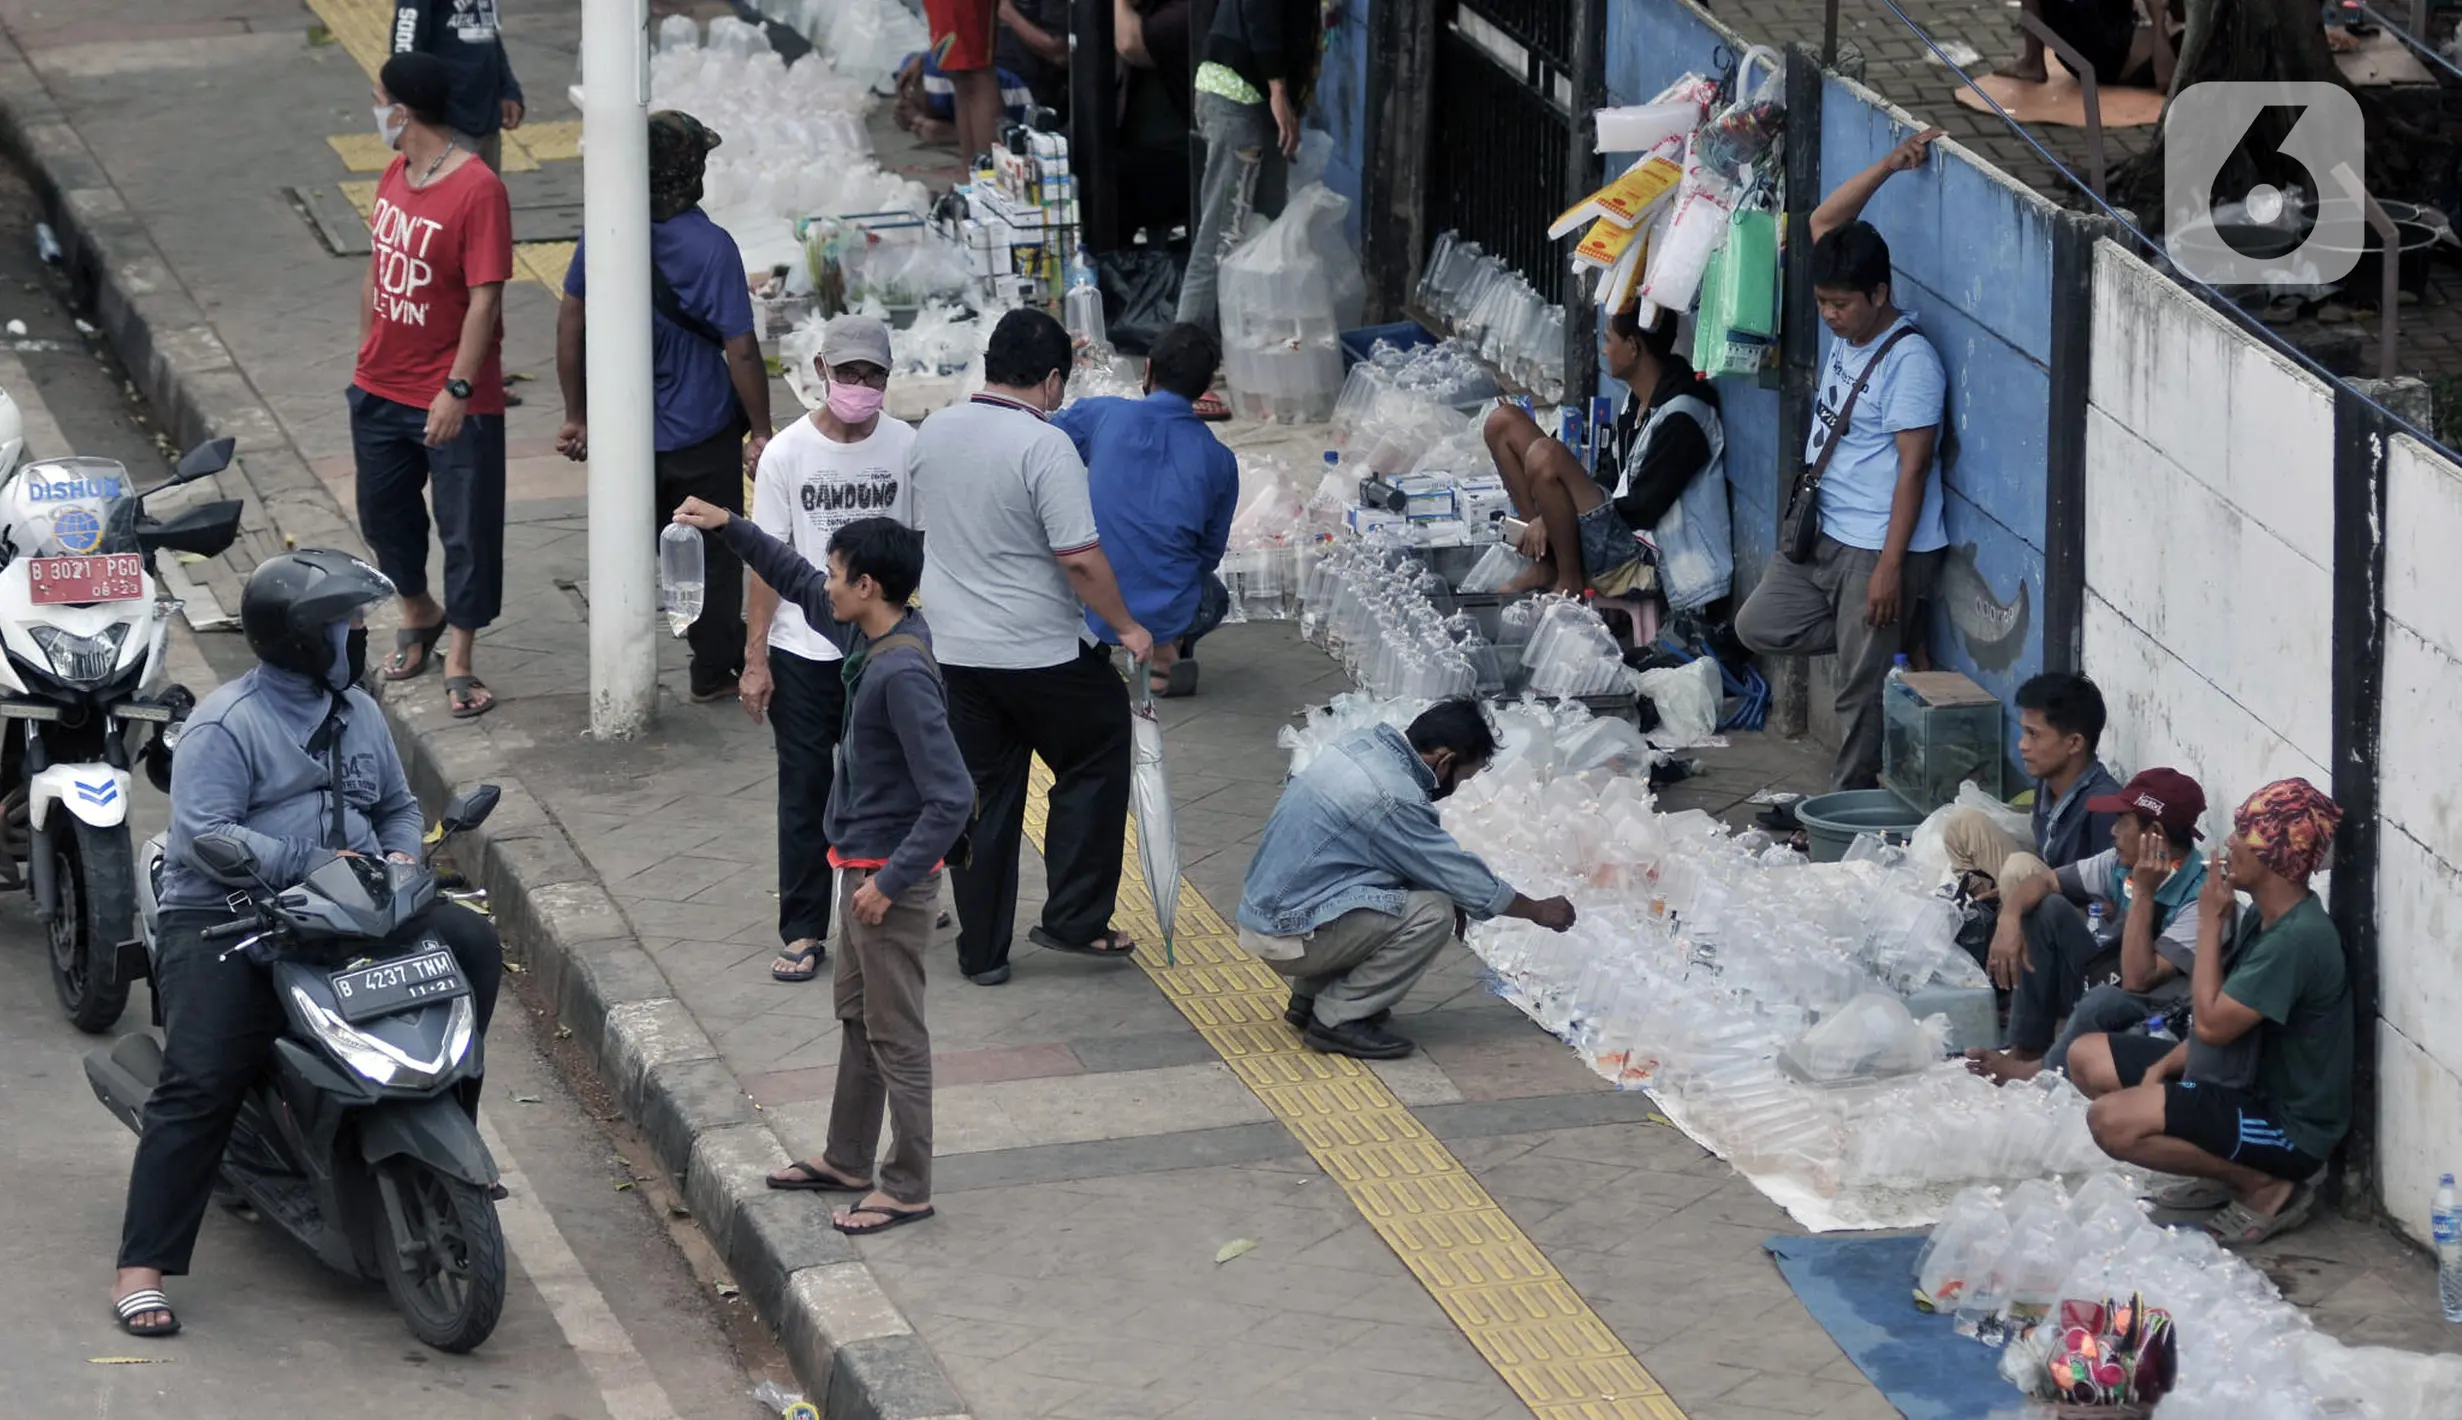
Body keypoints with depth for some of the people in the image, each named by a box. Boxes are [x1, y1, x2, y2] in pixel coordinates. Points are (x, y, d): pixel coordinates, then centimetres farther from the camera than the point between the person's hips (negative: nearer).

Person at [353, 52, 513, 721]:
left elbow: (485, 298, -22)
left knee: (467, 531, 2)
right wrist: (367, 356, 17)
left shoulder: (477, 190, -21)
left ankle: (459, 662, 12)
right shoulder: (393, 177, 3)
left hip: (455, 402, -8)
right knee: (384, 514, 21)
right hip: (380, 389, 8)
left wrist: (457, 389, -24)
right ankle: (418, 615, 43)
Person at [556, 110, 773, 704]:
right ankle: (715, 669, 24)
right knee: (713, 551, 14)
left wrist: (576, 415, 11)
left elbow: (571, 321, 1)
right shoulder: (710, 247, -21)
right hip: (701, 432, -4)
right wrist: (760, 432, -8)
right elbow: (741, 350, -19)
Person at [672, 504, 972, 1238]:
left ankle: (908, 1187, 9)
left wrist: (890, 881, -23)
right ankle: (848, 1160, 34)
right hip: (865, 867, 10)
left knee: (895, 1035, 0)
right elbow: (799, 584, 21)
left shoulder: (903, 674, -27)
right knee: (857, 1018, 21)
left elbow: (951, 796, -28)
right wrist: (731, 528, 15)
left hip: (893, 876, -10)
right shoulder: (876, 639, 1)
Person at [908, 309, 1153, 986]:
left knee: (983, 798, 13)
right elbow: (1081, 558, -20)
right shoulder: (1044, 446, -18)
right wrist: (1126, 626, -7)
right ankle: (1073, 919, 10)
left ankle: (982, 950, 15)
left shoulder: (932, 434, 4)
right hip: (1042, 652, -6)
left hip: (956, 650, 6)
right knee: (1095, 764, 14)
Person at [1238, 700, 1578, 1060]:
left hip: (1262, 908, 9)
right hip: (1287, 935, -9)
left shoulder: (1361, 746, 4)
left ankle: (1309, 1000, 18)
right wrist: (1538, 911, 3)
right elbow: (1462, 877, -11)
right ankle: (1337, 1020, -5)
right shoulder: (1392, 798, -23)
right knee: (1433, 913, -15)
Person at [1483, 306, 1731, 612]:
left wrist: (1546, 519, -13)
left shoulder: (1680, 420, -21)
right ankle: (1544, 563, 2)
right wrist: (1548, 520, 1)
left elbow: (1640, 509, -20)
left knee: (1544, 456, -32)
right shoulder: (1637, 401, 8)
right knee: (1504, 422, 7)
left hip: (1641, 561, -10)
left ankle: (1569, 582, -12)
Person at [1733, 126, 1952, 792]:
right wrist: (1891, 165, -2)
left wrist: (1890, 566, -23)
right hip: (1825, 537, 10)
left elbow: (1913, 465, -20)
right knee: (1758, 627, 14)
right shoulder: (1848, 328, 6)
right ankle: (1891, 642, 18)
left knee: (1862, 686, -1)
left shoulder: (1911, 361, -19)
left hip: (1877, 550, -10)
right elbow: (1824, 221, 11)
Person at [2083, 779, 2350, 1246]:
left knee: (2112, 1120, -29)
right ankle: (2230, 1170, 12)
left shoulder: (2298, 939, -26)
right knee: (2087, 1056, 15)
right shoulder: (2262, 918, 5)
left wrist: (2210, 923, -16)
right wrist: (2163, 1067, -2)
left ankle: (2268, 1186, -9)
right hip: (2246, 1086, 11)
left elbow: (2213, 1024, -26)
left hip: (2287, 1124, -11)